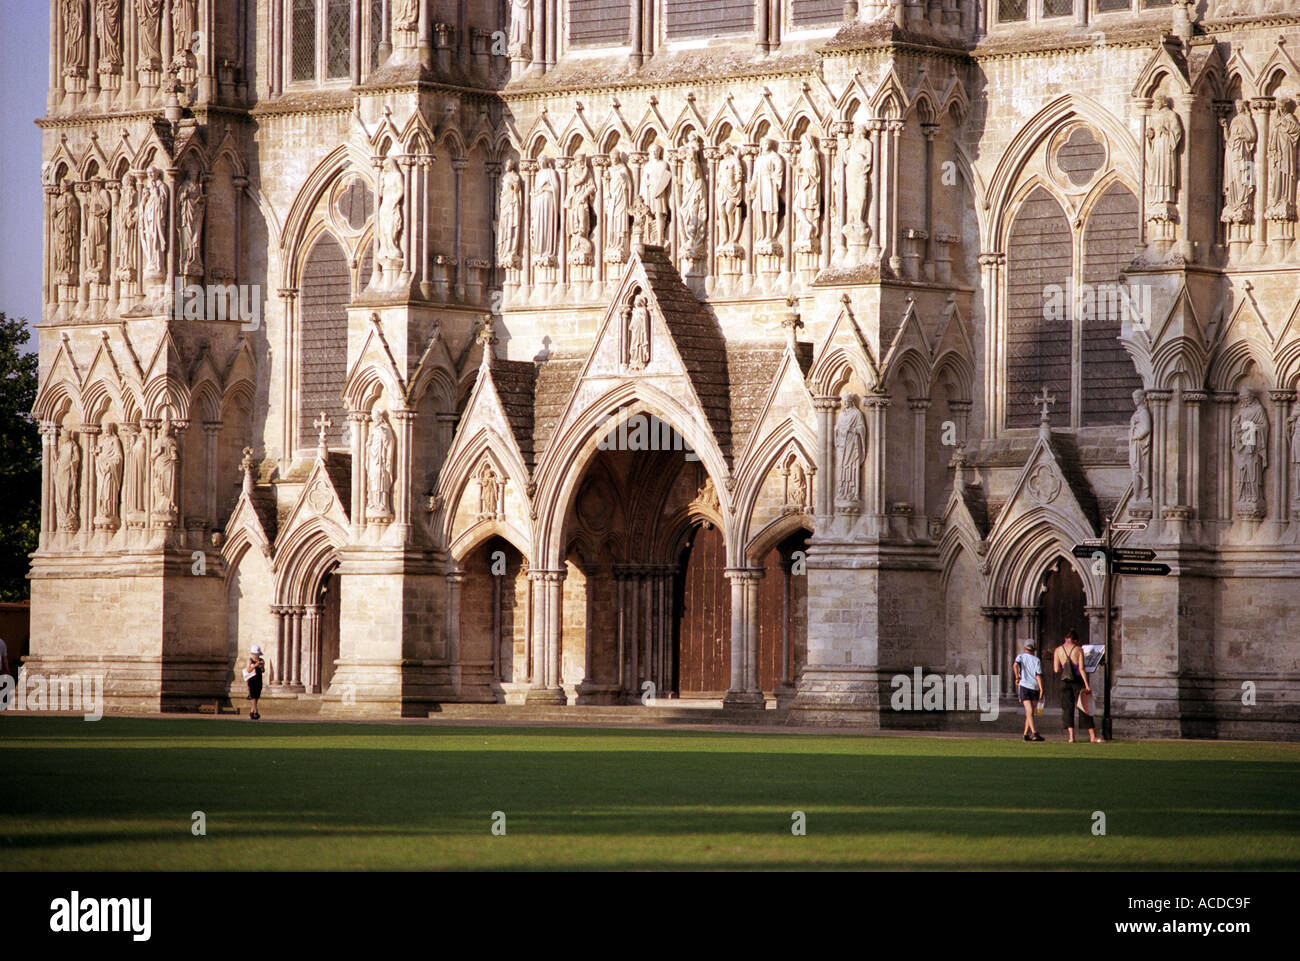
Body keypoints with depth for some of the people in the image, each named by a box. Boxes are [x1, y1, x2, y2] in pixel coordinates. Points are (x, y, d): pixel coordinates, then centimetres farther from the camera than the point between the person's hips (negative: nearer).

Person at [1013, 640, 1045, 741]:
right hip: (1035, 687, 1)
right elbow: (1038, 675, -1)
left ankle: (1034, 732, -23)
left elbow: (1015, 665, -14)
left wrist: (1017, 677, -5)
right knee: (1030, 712, 12)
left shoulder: (1021, 656, 8)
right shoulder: (1036, 660, 9)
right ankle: (1026, 733, 11)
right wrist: (1041, 689, -5)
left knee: (1029, 711, -10)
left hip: (1024, 685, -1)